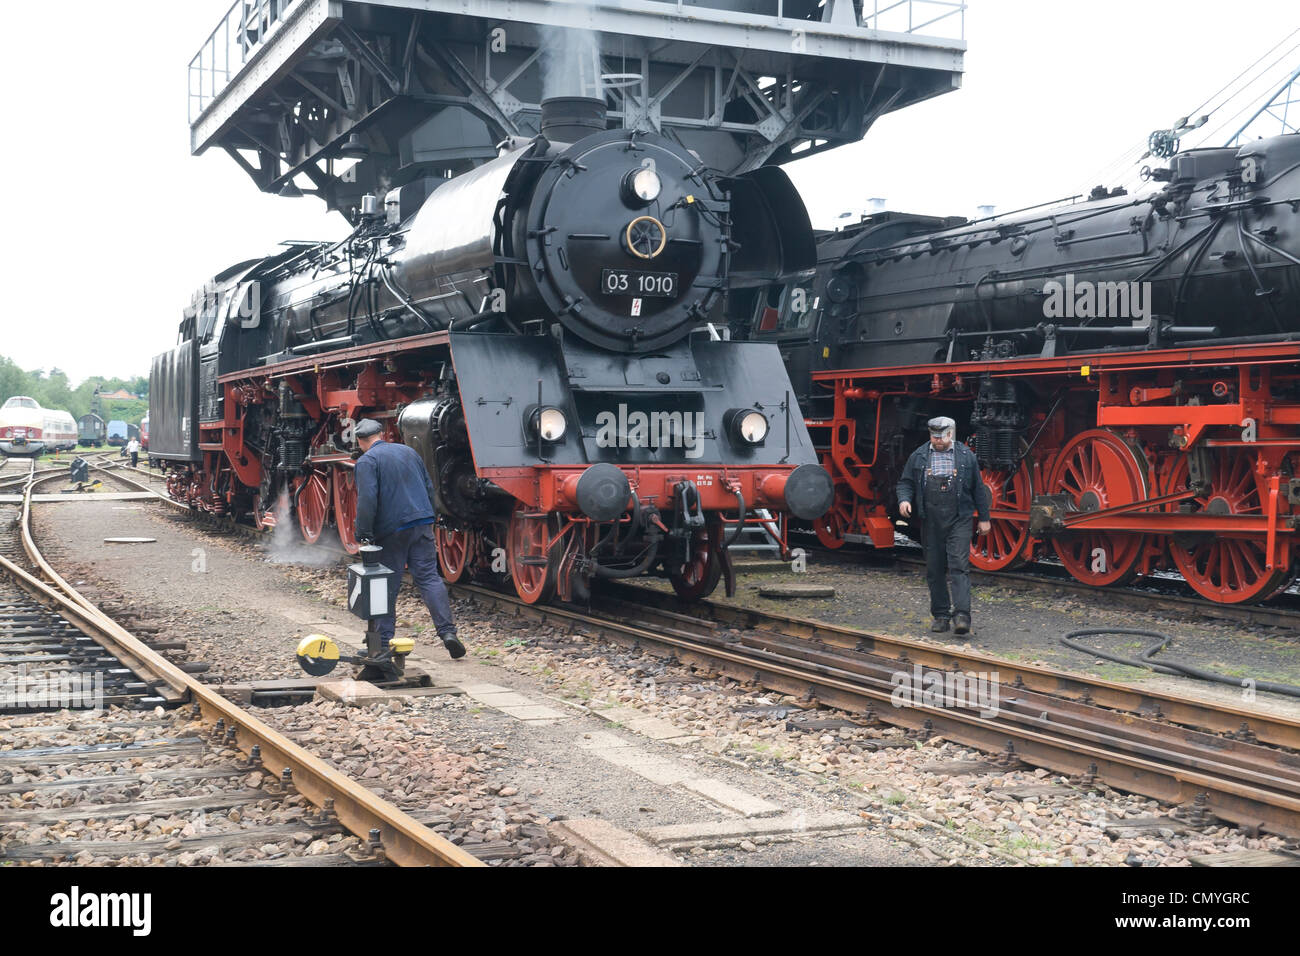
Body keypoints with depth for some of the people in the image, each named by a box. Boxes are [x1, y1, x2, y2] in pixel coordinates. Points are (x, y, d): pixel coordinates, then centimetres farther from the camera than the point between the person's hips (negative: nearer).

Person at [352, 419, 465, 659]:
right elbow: (429, 489, 18)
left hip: (391, 531, -4)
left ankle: (382, 640, 12)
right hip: (422, 523, 4)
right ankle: (448, 632, -10)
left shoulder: (366, 462, -5)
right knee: (429, 577, 2)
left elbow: (367, 501, -16)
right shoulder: (409, 452, 14)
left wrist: (363, 535, -11)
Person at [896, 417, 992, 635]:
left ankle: (961, 615, -17)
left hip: (958, 521, -2)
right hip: (930, 522, 2)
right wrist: (904, 500, -11)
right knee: (934, 570, 6)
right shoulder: (918, 456, 7)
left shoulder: (966, 456, 6)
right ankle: (941, 615, 16)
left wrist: (984, 518, 10)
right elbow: (906, 482, 11)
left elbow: (978, 488, 10)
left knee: (959, 566, -12)